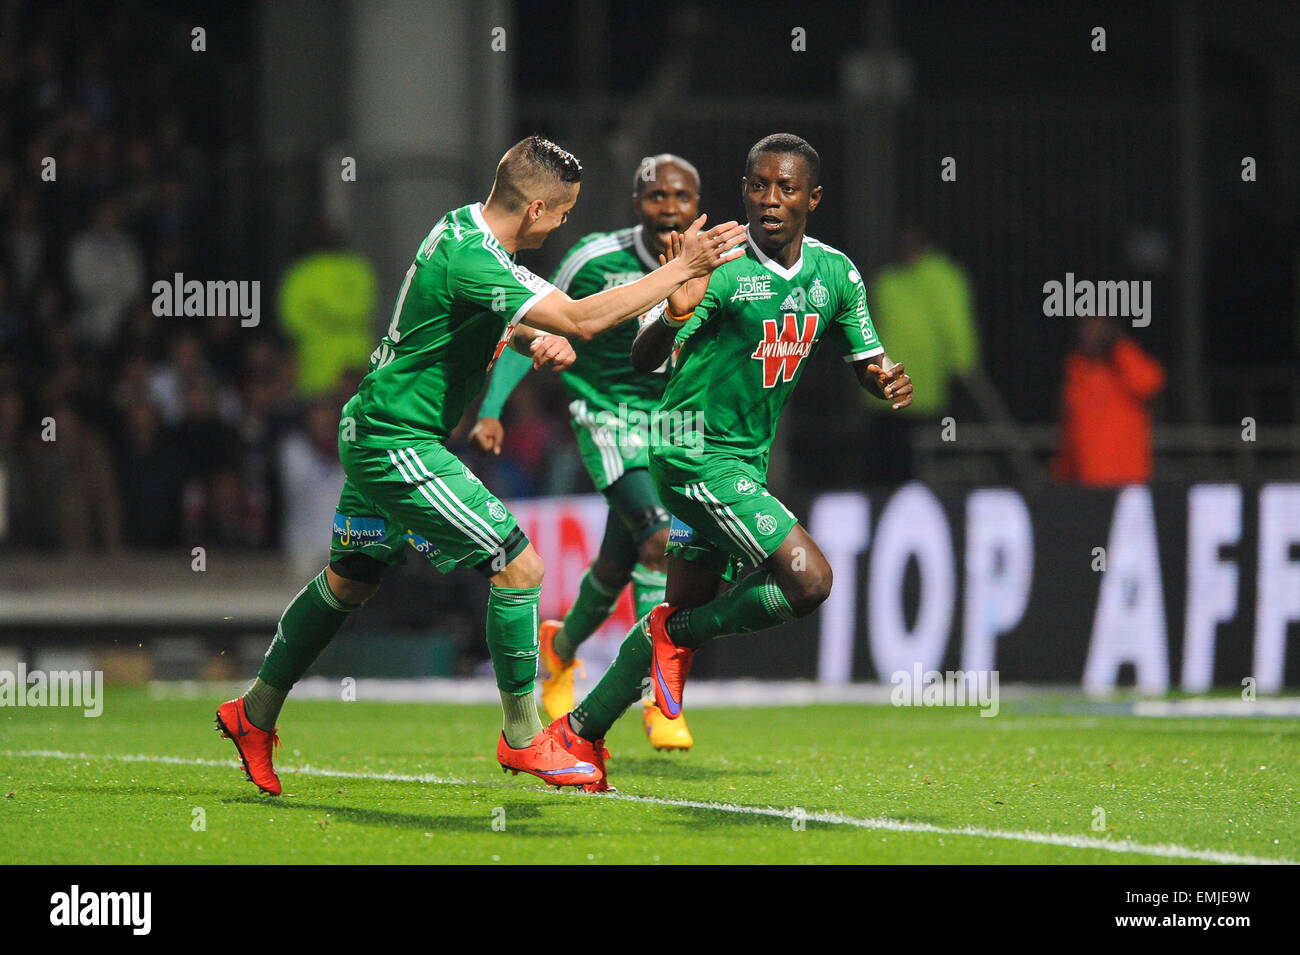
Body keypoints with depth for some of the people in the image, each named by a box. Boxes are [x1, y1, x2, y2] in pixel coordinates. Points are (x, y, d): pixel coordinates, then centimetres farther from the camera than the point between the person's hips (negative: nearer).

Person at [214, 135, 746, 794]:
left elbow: (500, 320, 23)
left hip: (374, 436, 11)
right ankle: (522, 739, 0)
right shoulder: (470, 257, -25)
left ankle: (255, 714, 33)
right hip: (398, 444, -11)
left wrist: (539, 339, 0)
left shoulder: (465, 231, 6)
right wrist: (684, 268, -27)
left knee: (350, 580, 22)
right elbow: (581, 319, -31)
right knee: (519, 566, -10)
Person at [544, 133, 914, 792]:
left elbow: (866, 360, 14)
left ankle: (579, 734, 23)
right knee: (807, 579, -20)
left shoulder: (835, 273, 3)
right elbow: (641, 361, -22)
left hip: (749, 461, 8)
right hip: (697, 450, -8)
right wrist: (673, 317, -44)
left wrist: (887, 379, -10)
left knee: (688, 610, 12)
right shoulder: (720, 267, -17)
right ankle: (679, 636, 3)